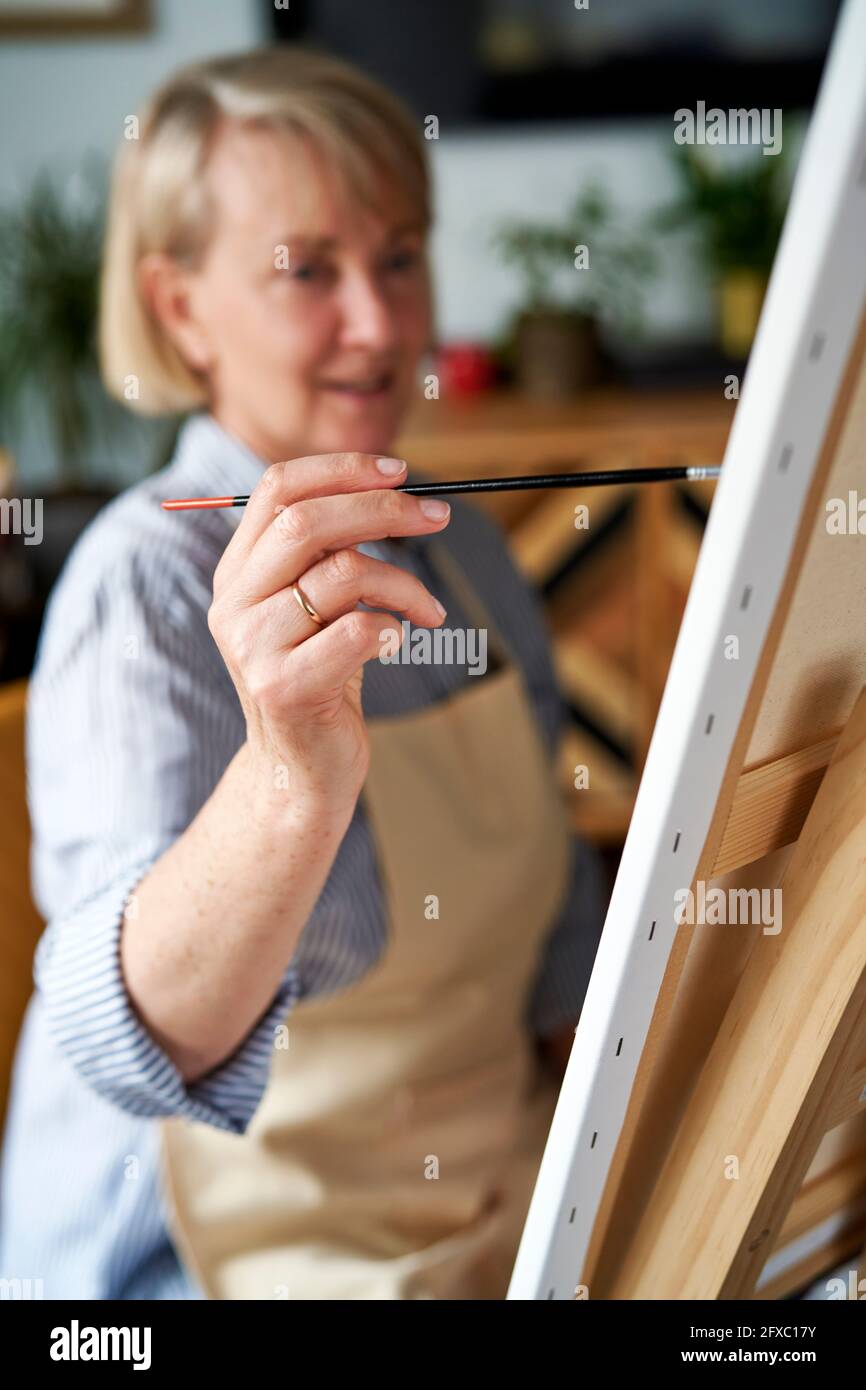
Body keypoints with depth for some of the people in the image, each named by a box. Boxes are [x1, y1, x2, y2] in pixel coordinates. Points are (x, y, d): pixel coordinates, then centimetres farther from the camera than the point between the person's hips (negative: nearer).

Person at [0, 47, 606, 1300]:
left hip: (508, 1196, 6)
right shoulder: (146, 583, -18)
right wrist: (292, 782, -52)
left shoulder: (463, 549, 3)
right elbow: (138, 1036, -34)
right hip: (242, 1246, -6)